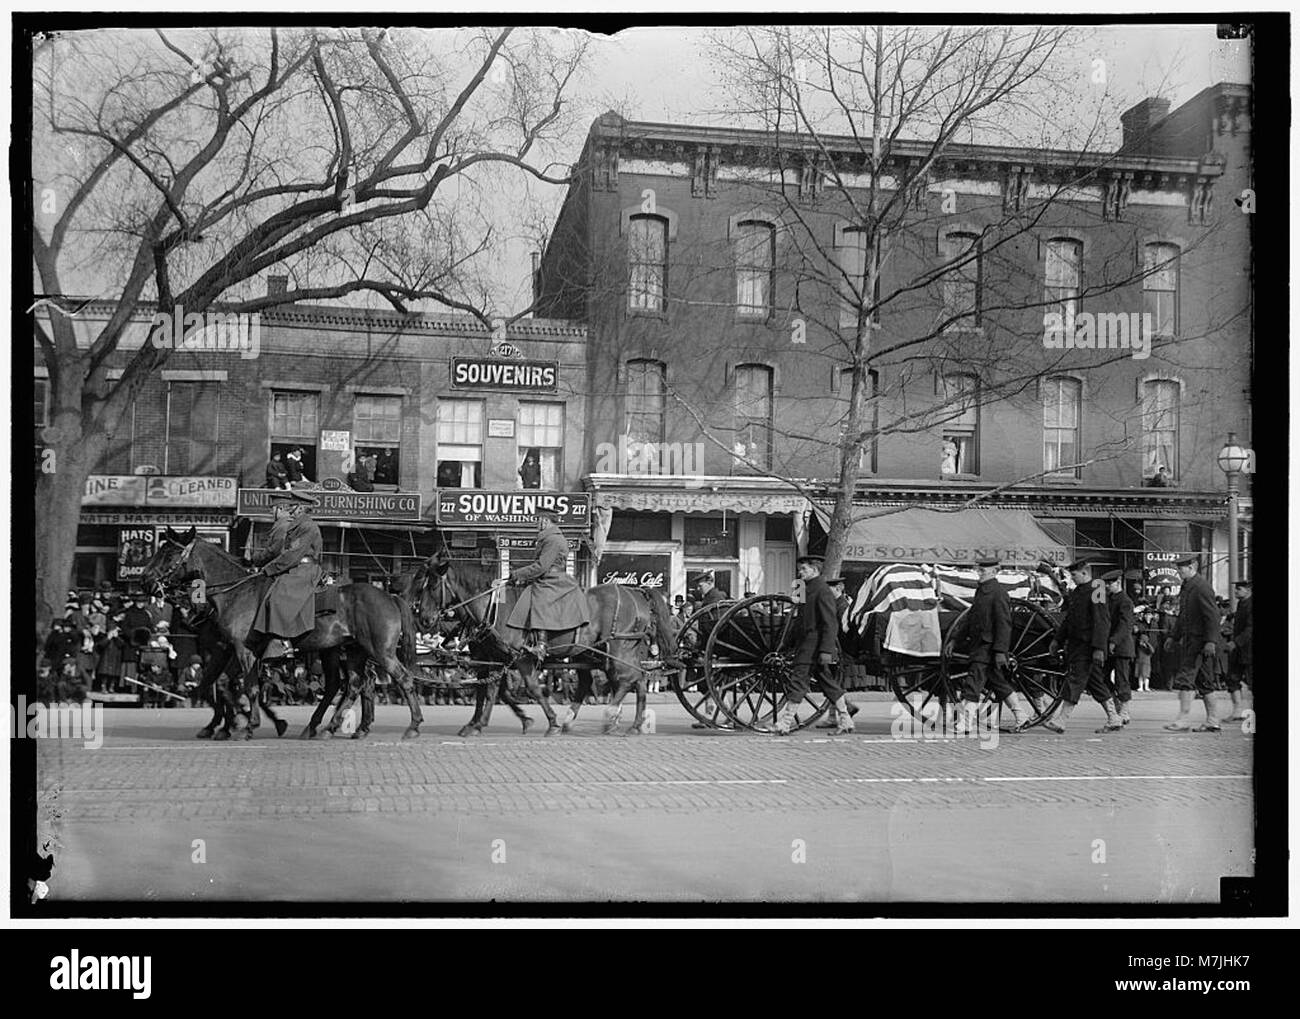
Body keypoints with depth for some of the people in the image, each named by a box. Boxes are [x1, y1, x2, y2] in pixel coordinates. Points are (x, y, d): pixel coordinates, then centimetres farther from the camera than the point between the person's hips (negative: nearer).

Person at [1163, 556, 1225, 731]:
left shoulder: (1201, 586, -14)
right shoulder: (1187, 586, 17)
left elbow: (1212, 615, -19)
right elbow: (1183, 616, 25)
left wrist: (1211, 641, -23)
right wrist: (1175, 638, 25)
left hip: (1199, 641, -10)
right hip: (1190, 641, 10)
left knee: (1186, 678, -10)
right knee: (1205, 682, 11)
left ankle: (1184, 720, -9)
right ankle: (1212, 721, 14)